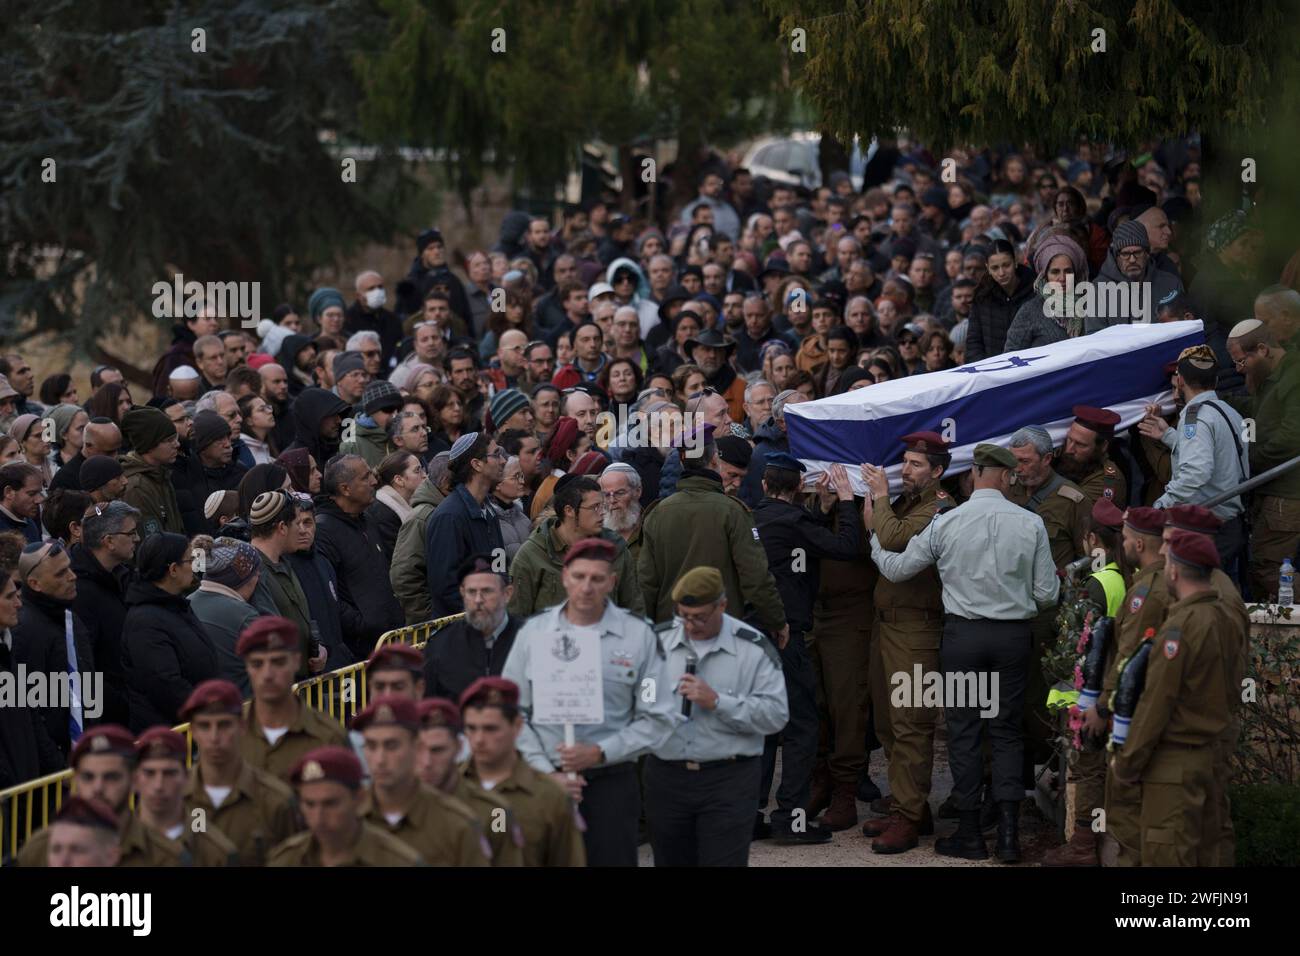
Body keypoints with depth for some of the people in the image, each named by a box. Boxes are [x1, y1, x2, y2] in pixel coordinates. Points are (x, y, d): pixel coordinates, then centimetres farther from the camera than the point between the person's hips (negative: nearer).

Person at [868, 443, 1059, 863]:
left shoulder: (946, 523, -7)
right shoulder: (1030, 525, -5)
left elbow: (896, 568, 3)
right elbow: (1047, 594, -1)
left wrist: (873, 532, 20)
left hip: (963, 633, -1)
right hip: (1013, 635, 1)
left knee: (963, 731, 7)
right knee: (1006, 731, 10)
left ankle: (970, 833, 10)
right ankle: (1009, 832, 3)